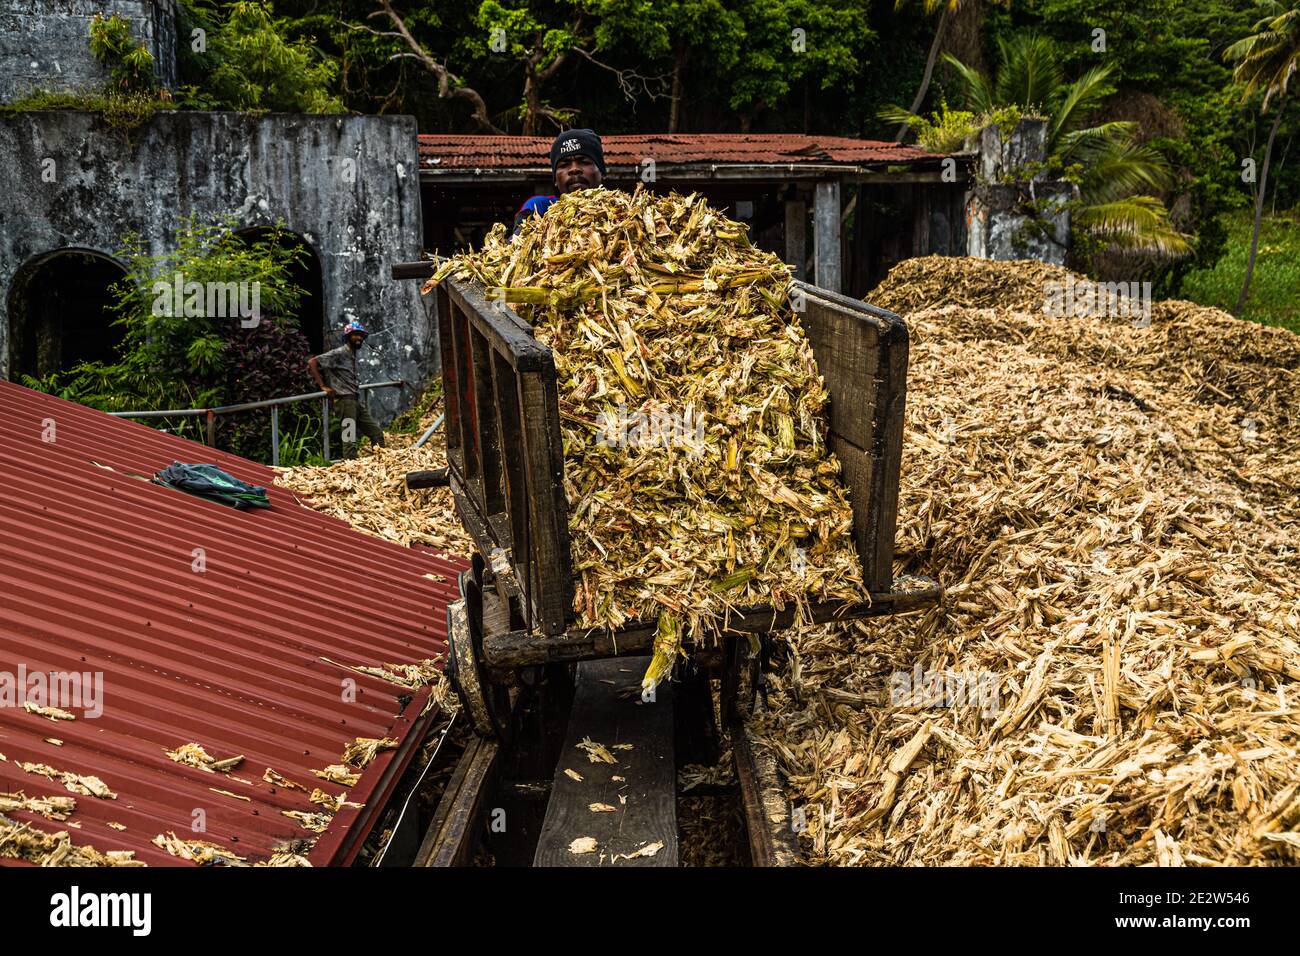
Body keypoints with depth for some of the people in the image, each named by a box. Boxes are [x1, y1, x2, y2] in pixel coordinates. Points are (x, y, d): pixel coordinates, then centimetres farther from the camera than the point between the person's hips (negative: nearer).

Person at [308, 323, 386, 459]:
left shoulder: (353, 355, 19)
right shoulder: (339, 353, -7)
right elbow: (311, 363, -13)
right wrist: (322, 386, -14)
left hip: (356, 401, 9)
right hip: (345, 400, -9)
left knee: (377, 433, 7)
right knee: (350, 438, -11)